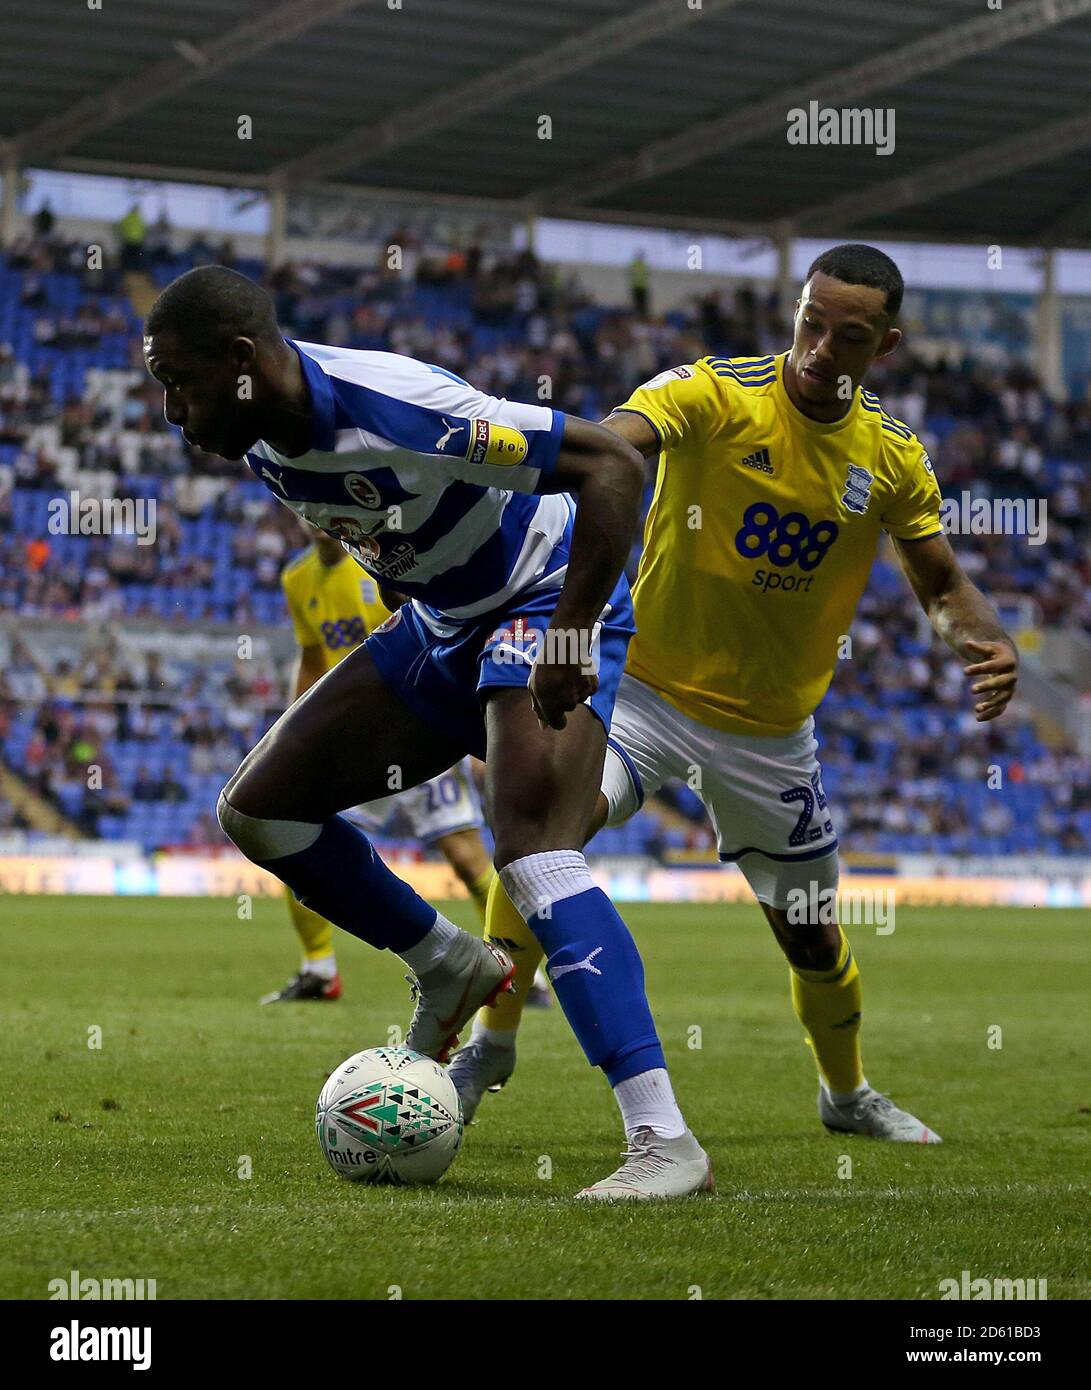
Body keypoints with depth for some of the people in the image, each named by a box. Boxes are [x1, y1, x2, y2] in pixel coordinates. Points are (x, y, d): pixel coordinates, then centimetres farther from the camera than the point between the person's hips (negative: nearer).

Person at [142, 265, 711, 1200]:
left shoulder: (395, 409, -32)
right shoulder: (254, 432, -6)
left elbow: (613, 464, -31)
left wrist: (568, 637, -34)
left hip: (548, 606, -9)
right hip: (443, 623, 9)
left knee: (532, 856, -28)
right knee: (259, 809, 4)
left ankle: (664, 1142, -32)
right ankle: (449, 967, 21)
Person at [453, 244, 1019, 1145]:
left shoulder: (893, 457, -2)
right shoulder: (715, 395, -16)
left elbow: (942, 584, 9)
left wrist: (987, 640, -13)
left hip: (772, 732, 3)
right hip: (648, 689, -3)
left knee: (813, 938, 12)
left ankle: (848, 1094, 43)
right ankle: (492, 1046, -11)